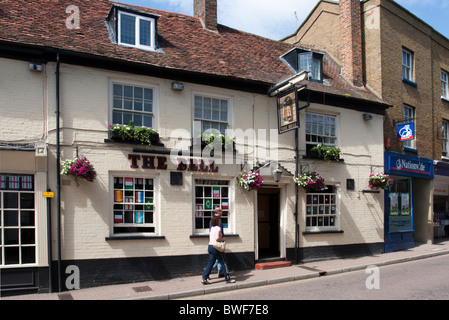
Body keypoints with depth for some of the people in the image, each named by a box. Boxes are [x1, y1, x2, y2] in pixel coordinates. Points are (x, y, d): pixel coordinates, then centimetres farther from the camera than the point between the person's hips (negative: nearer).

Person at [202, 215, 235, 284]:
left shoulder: (212, 228, 14)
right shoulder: (218, 228, -13)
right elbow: (217, 238, -26)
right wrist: (223, 239, -9)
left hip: (210, 247, 9)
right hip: (215, 247, -9)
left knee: (210, 263, 11)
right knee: (223, 263, 2)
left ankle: (204, 278, 7)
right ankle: (227, 279, 10)